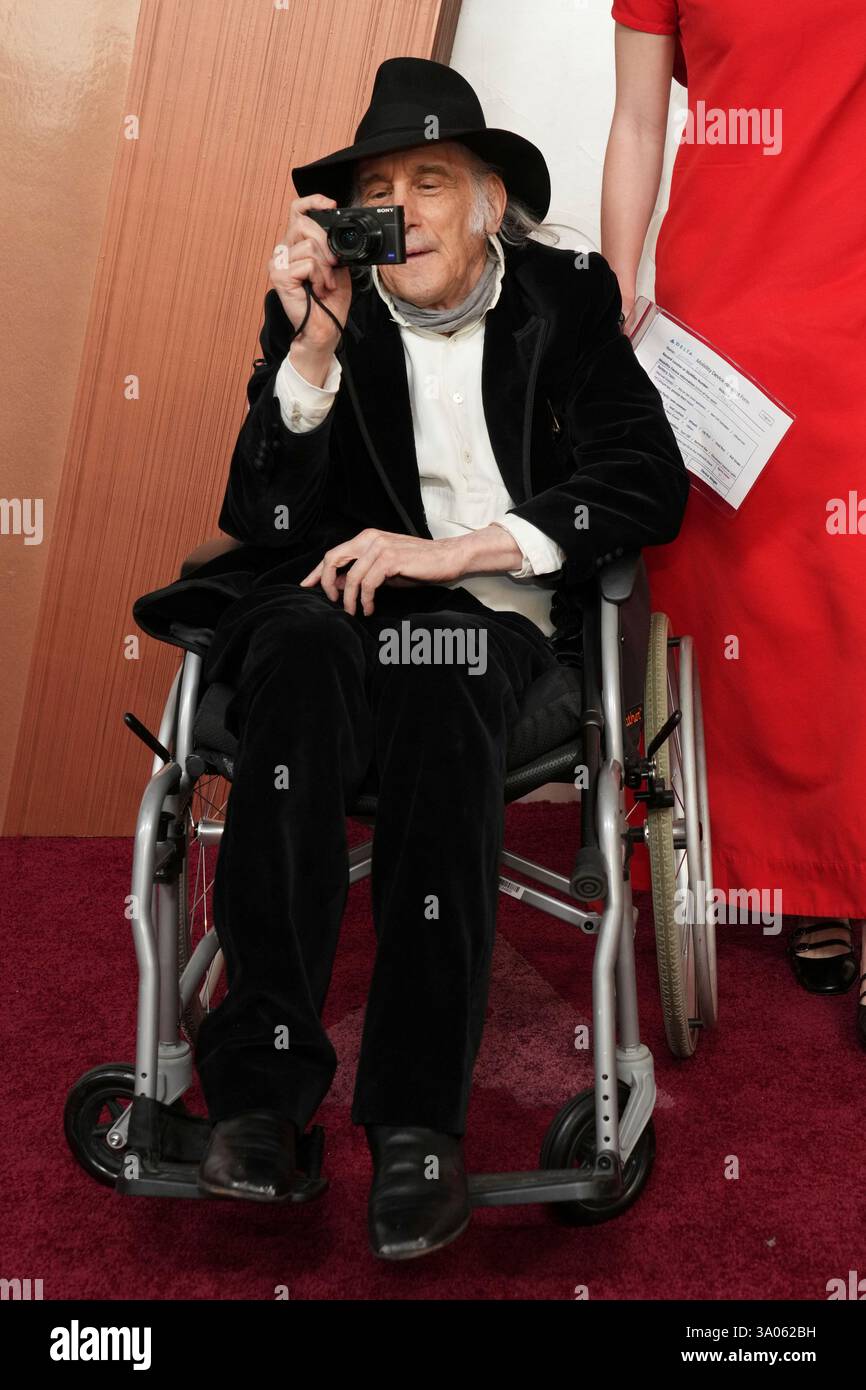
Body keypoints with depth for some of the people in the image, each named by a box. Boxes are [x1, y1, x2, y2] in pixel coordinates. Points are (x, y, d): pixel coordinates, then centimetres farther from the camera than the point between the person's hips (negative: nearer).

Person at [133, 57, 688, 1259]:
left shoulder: (568, 298, 8)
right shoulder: (318, 313, 8)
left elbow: (652, 482, -4)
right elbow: (265, 527, -3)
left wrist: (457, 550, -15)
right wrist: (315, 339, -15)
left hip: (498, 613, -1)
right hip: (343, 599, 1)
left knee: (440, 678, -37)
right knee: (299, 651, -36)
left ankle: (418, 1113, -33)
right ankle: (264, 1080, -33)